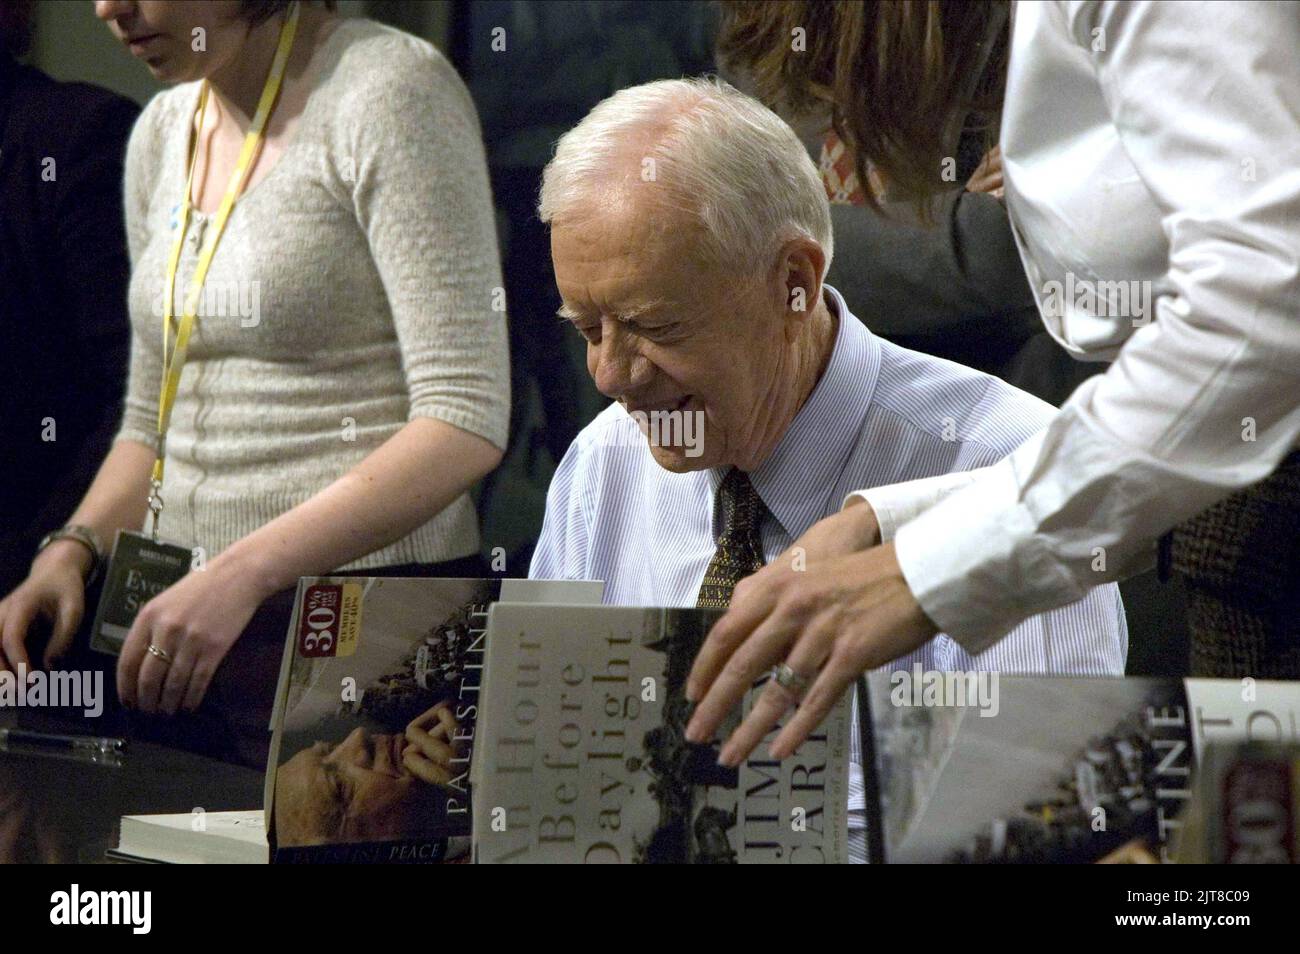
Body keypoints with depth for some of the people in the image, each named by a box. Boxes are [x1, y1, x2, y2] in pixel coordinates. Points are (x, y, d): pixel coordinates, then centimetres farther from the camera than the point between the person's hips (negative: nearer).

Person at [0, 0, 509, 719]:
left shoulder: (392, 88, -8)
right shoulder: (163, 133, 15)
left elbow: (466, 422, -16)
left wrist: (242, 573, -23)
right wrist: (69, 553, 2)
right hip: (193, 612, 6)